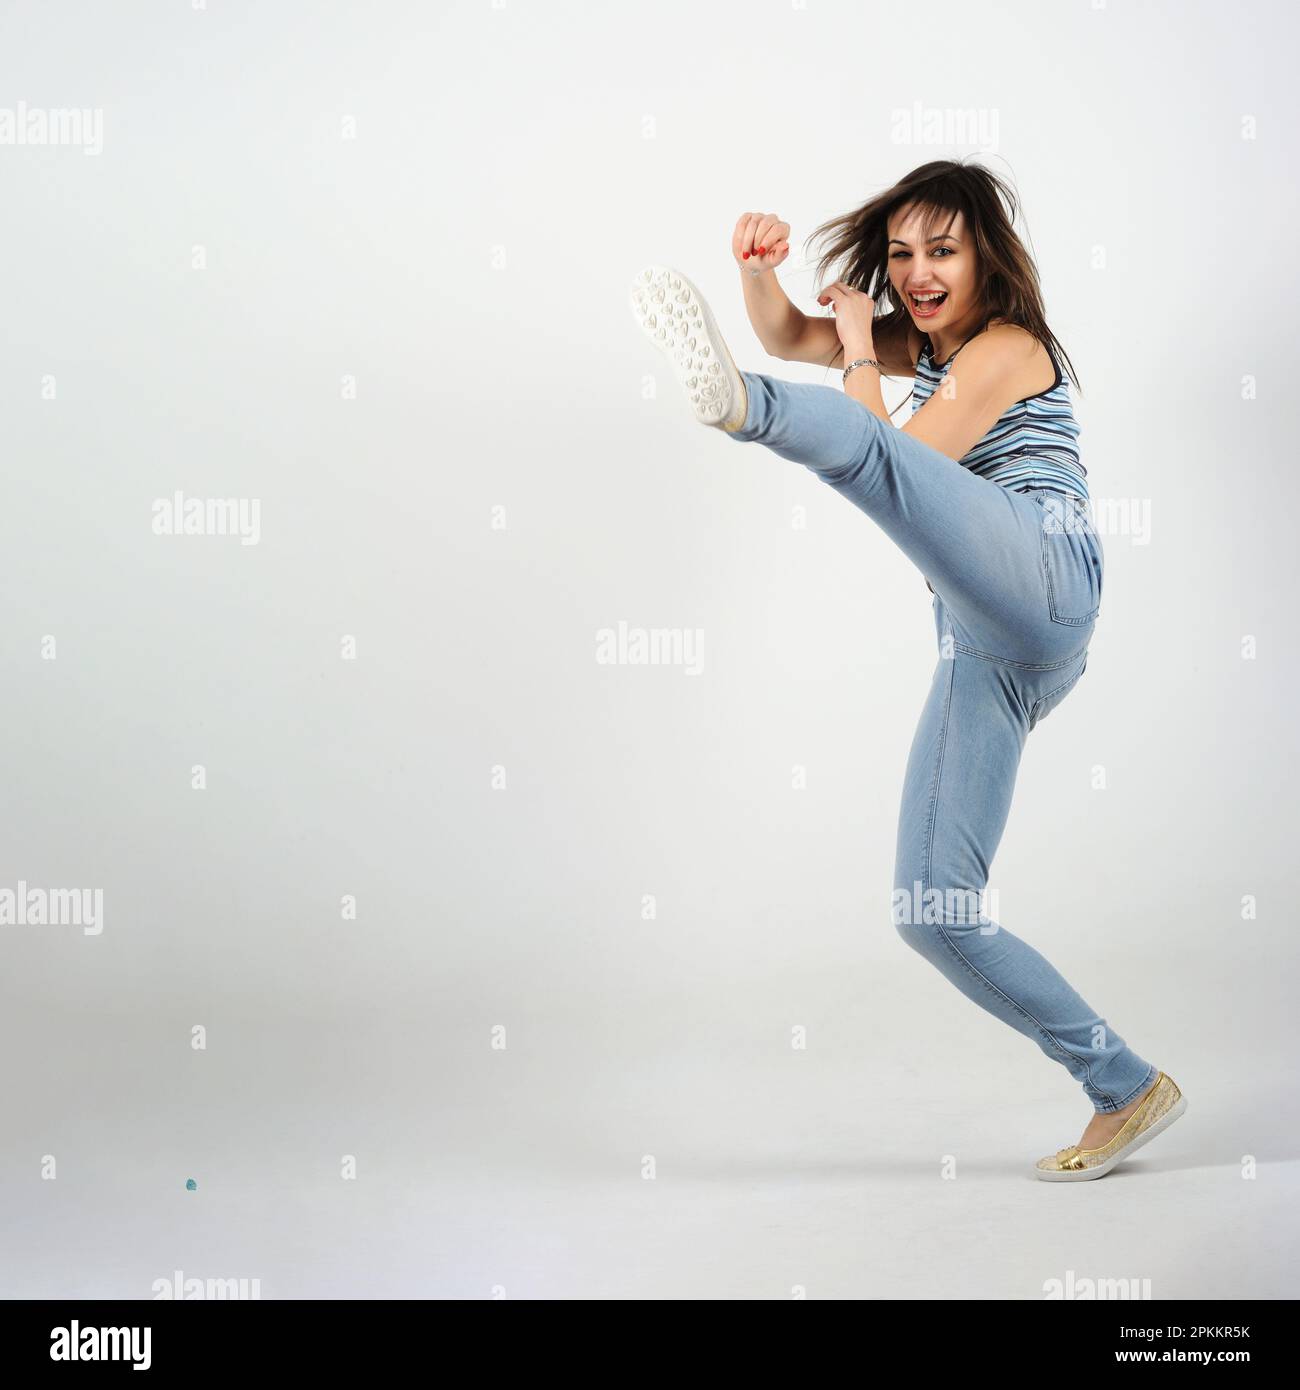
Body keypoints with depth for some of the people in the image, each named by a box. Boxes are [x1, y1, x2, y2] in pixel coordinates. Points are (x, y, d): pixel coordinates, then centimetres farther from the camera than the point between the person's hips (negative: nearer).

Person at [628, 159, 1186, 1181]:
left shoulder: (1008, 347, 6)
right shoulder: (929, 341, 29)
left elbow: (903, 463, -2)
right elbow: (791, 337, 21)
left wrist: (861, 354, 8)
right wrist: (760, 271, 1)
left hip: (1041, 574, -8)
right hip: (984, 646, 8)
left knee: (858, 442, -30)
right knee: (931, 913, -1)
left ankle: (733, 400, -65)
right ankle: (1127, 1092, 7)